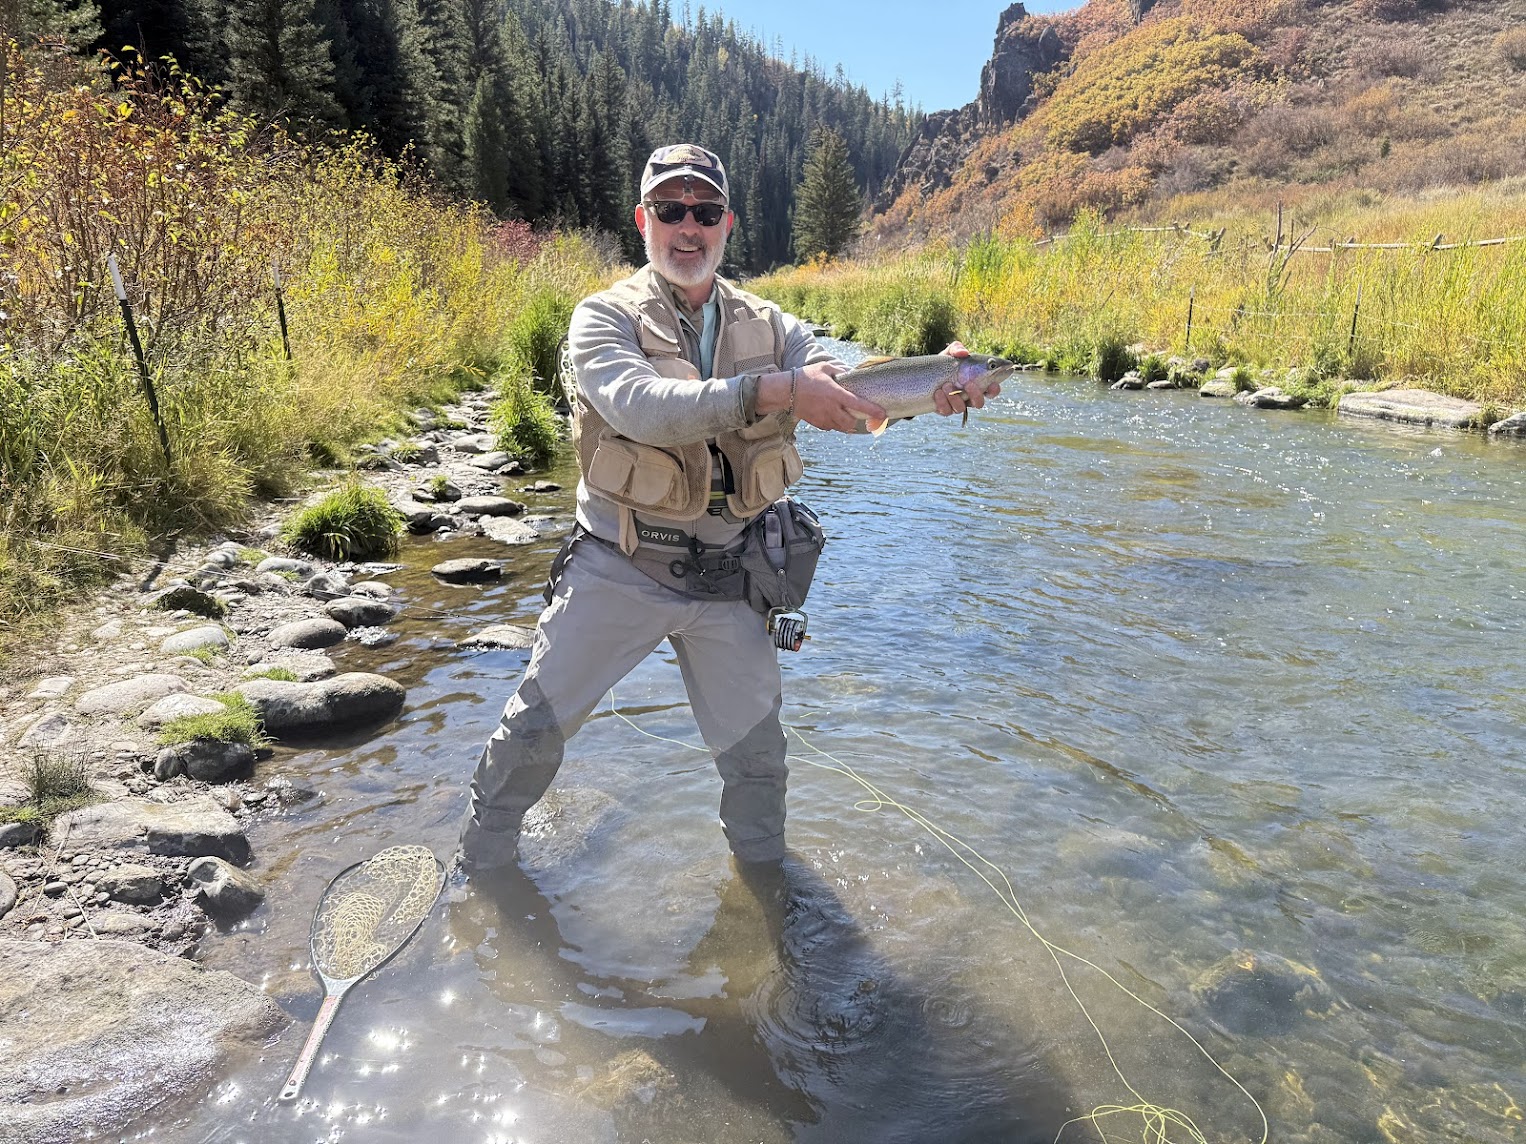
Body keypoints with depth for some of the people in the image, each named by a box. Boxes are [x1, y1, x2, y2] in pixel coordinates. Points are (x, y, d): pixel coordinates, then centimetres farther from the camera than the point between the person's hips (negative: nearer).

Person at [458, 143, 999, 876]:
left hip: (727, 576, 3)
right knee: (535, 725, 7)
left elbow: (847, 391, -10)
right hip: (618, 568, -2)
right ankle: (483, 861, 32)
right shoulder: (604, 318, -7)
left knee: (756, 750, 14)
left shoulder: (767, 327, 5)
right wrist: (772, 390, -39)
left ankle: (762, 869, 41)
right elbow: (639, 404, -28)